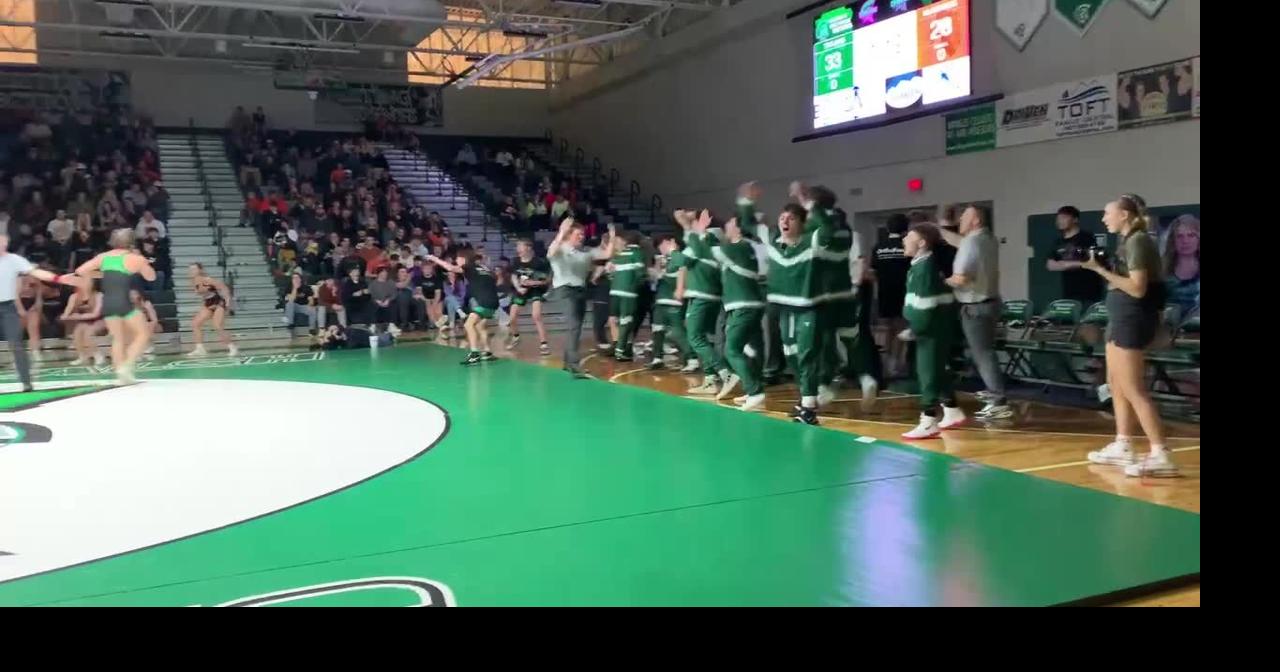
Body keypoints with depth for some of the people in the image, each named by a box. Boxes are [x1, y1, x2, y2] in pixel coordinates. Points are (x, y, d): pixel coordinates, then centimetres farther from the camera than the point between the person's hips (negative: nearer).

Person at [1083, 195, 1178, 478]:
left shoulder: (1138, 242, -15)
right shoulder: (1128, 241, 14)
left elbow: (1138, 288, -24)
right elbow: (1124, 281, 12)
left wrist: (1100, 269, -23)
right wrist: (1100, 266, 4)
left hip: (1133, 319, -11)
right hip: (1122, 318, 11)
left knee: (1133, 390, -10)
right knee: (1115, 382, 17)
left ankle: (1161, 456, -10)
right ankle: (1123, 446, 26)